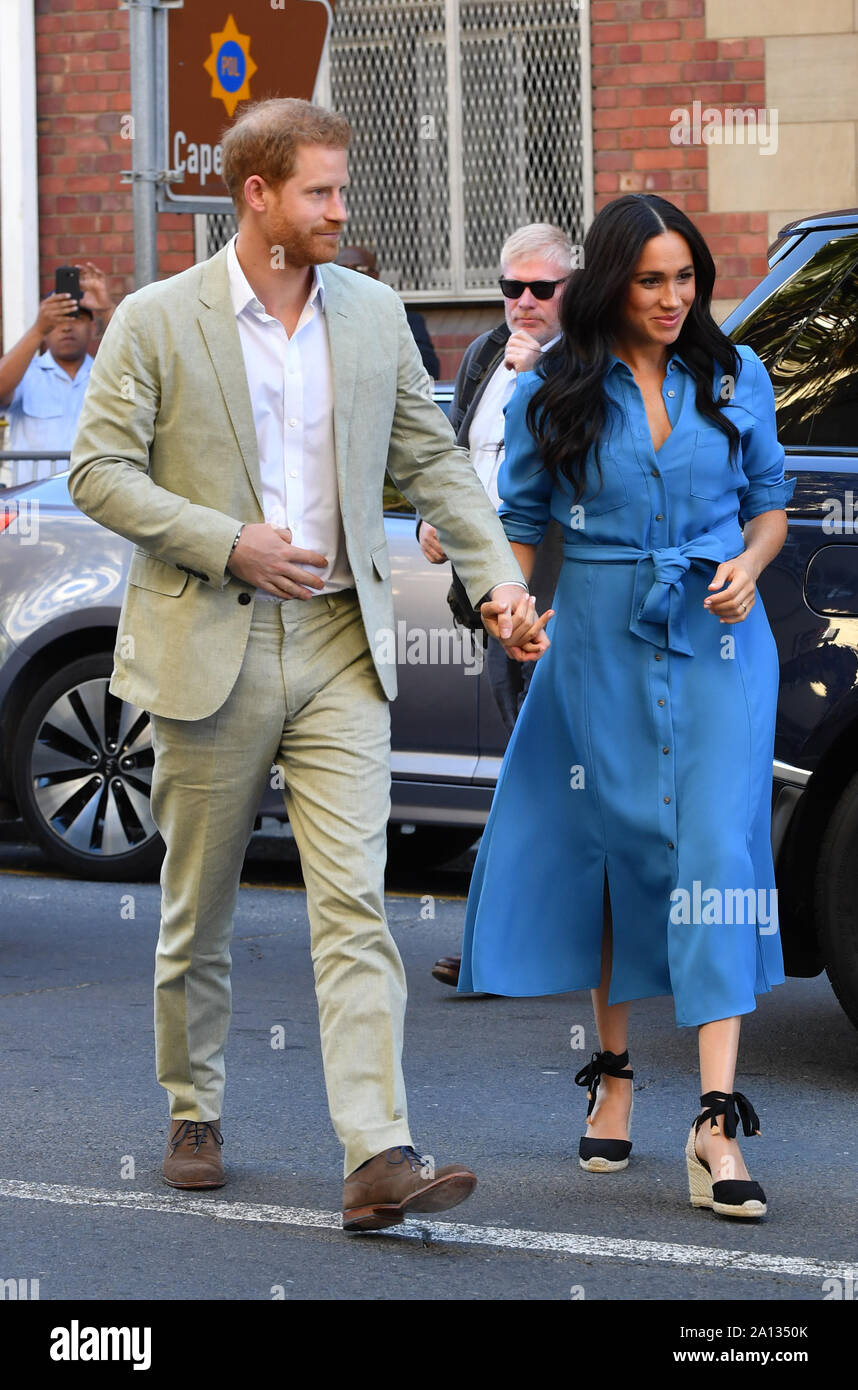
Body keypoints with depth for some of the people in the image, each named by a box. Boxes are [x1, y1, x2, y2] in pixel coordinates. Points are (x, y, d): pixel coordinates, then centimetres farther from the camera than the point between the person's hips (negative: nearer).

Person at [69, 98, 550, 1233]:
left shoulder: (374, 313, 8)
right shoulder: (157, 321, -3)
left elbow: (433, 458, 12)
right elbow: (99, 471, -5)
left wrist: (497, 576, -1)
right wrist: (230, 543, -15)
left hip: (340, 649, 2)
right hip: (209, 649, -2)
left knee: (355, 905, -9)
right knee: (198, 913, 10)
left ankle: (380, 1160, -17)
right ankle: (193, 1118, 29)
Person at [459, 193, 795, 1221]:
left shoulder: (735, 377, 4)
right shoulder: (554, 395, 2)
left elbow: (770, 499, 13)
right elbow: (523, 520, 9)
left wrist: (747, 568, -7)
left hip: (717, 638, 0)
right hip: (601, 642, 0)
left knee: (717, 848, -11)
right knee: (616, 847, 7)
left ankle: (716, 1123, -16)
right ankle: (612, 1072, 26)